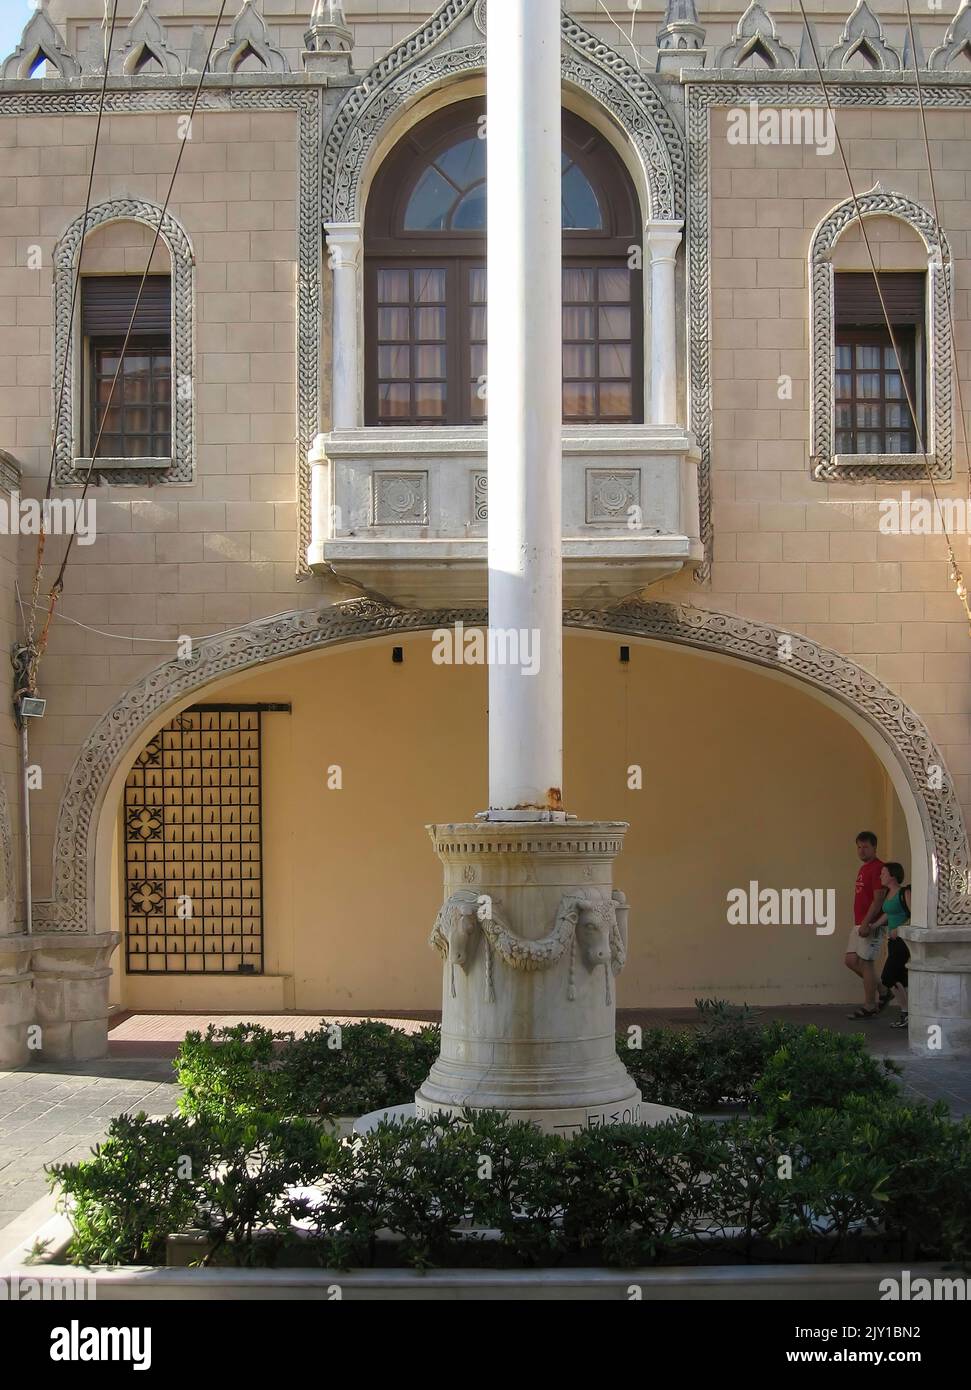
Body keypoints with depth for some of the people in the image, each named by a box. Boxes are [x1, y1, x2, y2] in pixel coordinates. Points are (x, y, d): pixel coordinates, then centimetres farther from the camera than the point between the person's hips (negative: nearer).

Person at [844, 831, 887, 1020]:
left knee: (865, 962, -6)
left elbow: (878, 899, -19)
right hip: (860, 924, 10)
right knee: (850, 960, 9)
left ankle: (869, 1007, 2)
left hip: (870, 924, -10)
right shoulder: (864, 868, 18)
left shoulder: (878, 868, -13)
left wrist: (866, 924, -22)